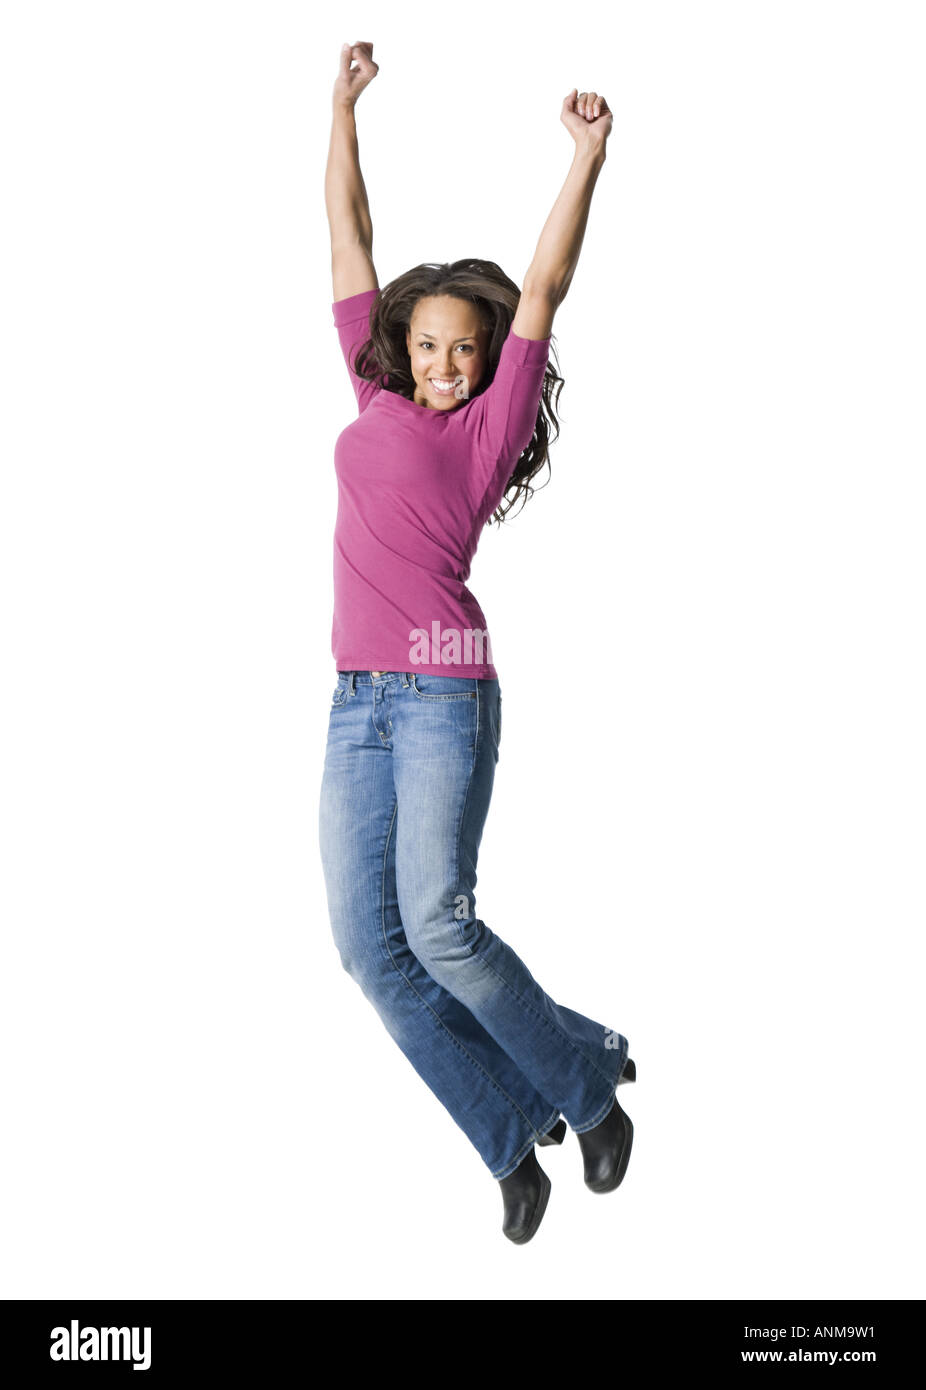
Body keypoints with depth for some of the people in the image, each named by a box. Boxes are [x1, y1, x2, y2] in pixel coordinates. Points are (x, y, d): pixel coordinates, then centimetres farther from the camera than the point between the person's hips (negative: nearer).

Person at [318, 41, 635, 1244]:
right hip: (357, 702, 6)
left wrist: (587, 157, -3)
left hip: (443, 690, -5)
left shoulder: (488, 425, 7)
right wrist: (345, 106, 26)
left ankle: (589, 1079, 9)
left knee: (437, 923, -15)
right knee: (369, 946, -1)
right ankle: (515, 1134, 12)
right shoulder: (376, 404, 19)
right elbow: (349, 242, 23)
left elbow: (545, 288, 1)